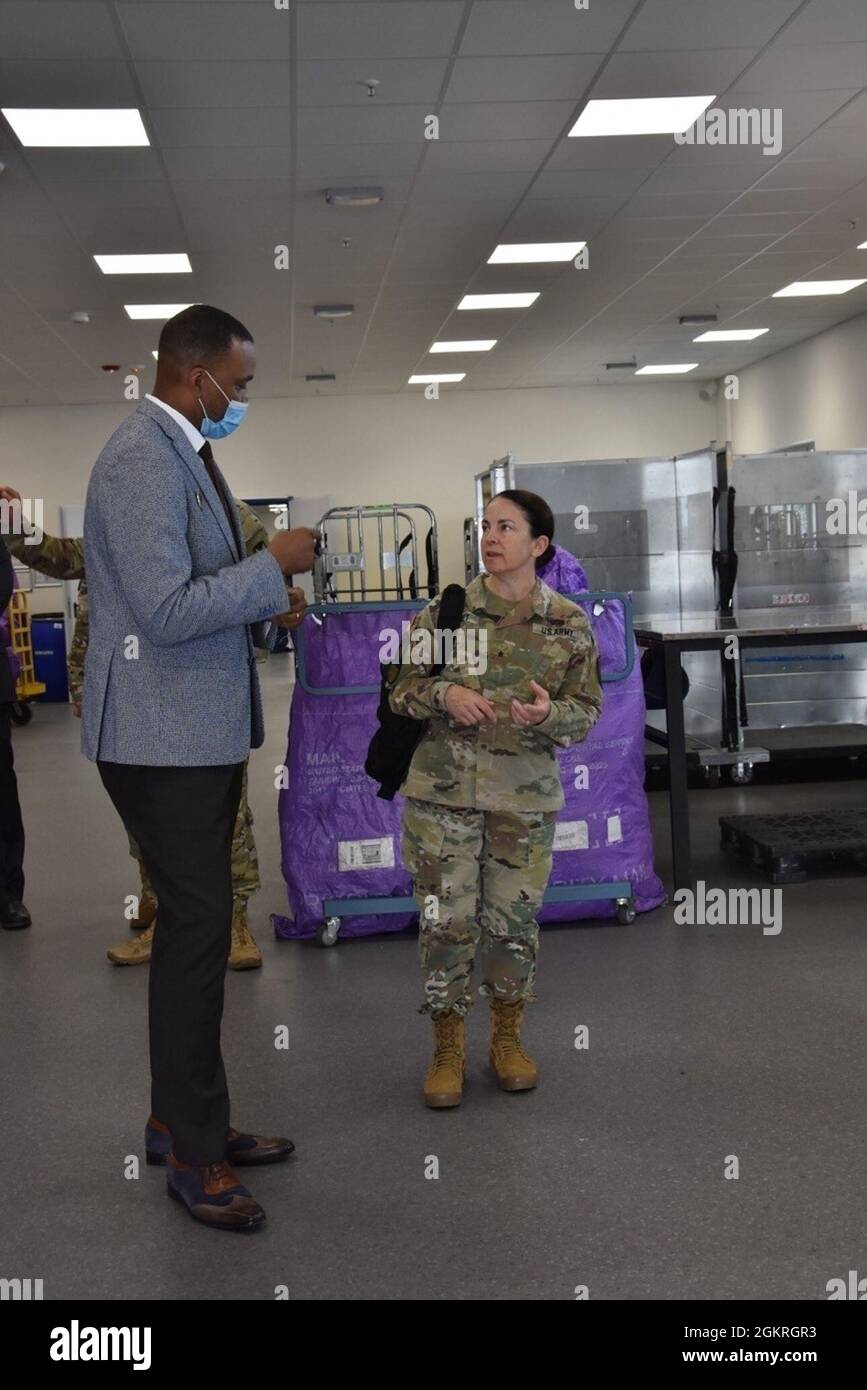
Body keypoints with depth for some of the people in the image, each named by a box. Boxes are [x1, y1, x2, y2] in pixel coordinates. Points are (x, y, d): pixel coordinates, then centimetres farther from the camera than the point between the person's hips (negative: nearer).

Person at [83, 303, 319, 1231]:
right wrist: (273, 566, -17)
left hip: (201, 731, 10)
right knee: (197, 931, -3)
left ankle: (180, 1118, 31)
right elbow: (167, 609, -25)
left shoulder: (182, 452, 14)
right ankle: (194, 1153, 12)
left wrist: (268, 597, 11)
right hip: (163, 737, -10)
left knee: (195, 926, 16)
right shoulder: (140, 460, -18)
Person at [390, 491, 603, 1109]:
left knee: (515, 918, 8)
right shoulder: (445, 610, -1)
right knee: (445, 919, 1)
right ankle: (448, 1046, 18)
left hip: (526, 797, 0)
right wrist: (443, 694, -16)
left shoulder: (570, 623, 0)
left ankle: (508, 1036, 30)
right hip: (443, 792, 0)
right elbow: (401, 691, 5)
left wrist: (548, 714, -19)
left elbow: (587, 710, 3)